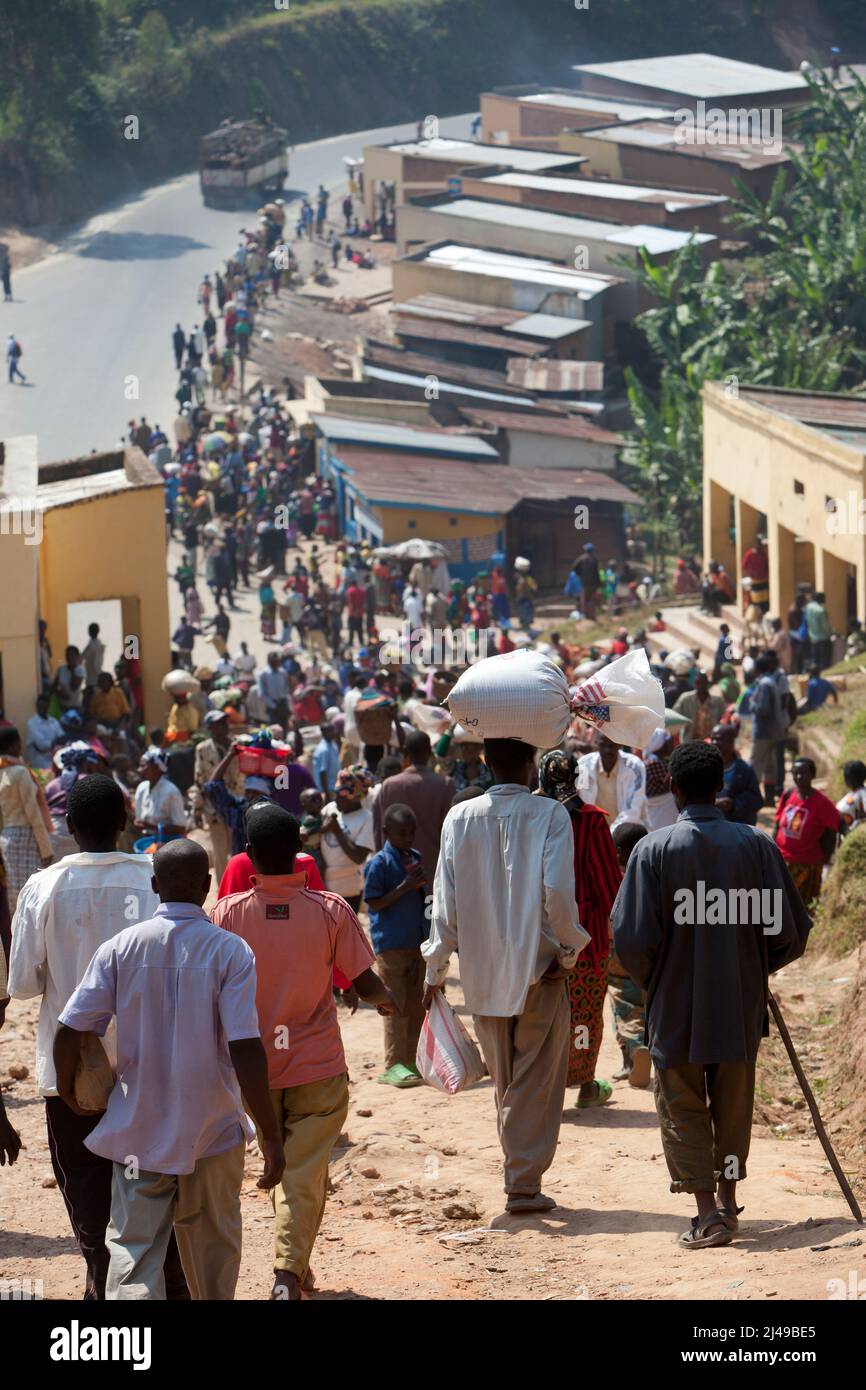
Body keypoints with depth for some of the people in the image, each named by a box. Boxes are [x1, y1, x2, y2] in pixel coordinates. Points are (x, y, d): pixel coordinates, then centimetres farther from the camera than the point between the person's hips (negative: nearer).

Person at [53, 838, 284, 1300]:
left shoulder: (120, 948, -5)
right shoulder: (230, 951, -10)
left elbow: (69, 1032, -7)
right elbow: (245, 1049, -17)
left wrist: (66, 1091, 14)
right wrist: (270, 1138, -12)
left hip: (137, 1129, 0)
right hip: (213, 1130, 0)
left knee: (133, 1251, -1)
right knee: (214, 1249, 19)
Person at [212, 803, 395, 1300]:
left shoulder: (229, 912, -10)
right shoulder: (331, 911, -11)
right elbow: (365, 983, -7)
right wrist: (387, 1000, 15)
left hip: (254, 1065, 2)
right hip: (318, 1066, -2)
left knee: (278, 1162, 21)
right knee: (305, 1172, 2)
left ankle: (295, 1265, 29)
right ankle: (288, 1271, -12)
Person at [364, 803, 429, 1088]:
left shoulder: (415, 858, 10)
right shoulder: (379, 863, -11)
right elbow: (374, 903, -14)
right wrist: (405, 886, -21)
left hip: (418, 942, 7)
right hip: (391, 944, -7)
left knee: (417, 1004, 11)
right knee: (396, 1005, -5)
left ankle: (412, 1060, 19)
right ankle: (394, 1065, -1)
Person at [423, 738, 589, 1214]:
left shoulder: (460, 818, -2)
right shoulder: (549, 815, -10)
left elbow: (446, 901, 0)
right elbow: (558, 892, -18)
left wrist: (435, 969, 8)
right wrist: (568, 949, -3)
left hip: (481, 973, 3)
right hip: (539, 969, -3)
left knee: (504, 1082, 16)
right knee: (537, 1082, 5)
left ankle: (520, 1172, 22)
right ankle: (524, 1182, 1)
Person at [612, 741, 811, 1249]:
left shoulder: (654, 849, -11)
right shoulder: (756, 844, -6)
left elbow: (632, 939, -14)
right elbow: (792, 932, -5)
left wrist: (654, 983, 7)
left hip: (676, 1009, -2)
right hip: (742, 1005, 2)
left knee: (683, 1109, 6)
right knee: (734, 1106, 19)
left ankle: (707, 1211, -5)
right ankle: (728, 1200, 27)